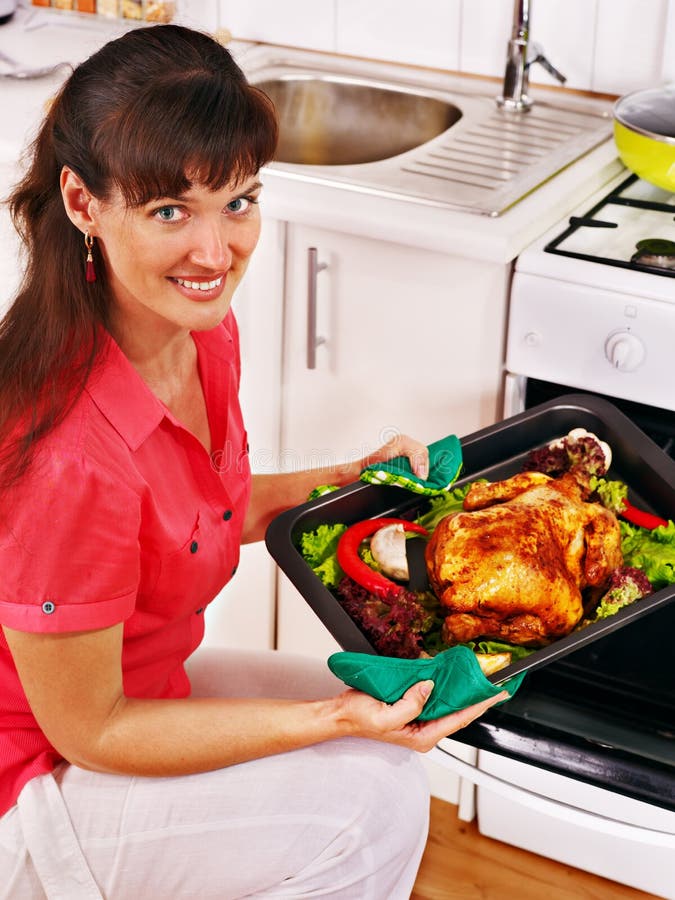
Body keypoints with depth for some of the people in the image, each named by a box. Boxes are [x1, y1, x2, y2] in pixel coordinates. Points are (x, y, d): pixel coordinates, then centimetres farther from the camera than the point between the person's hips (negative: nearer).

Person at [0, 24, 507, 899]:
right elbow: (87, 728, -23)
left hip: (141, 686, 8)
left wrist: (348, 482, -2)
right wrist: (334, 718, -24)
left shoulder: (202, 331, -8)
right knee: (371, 801, -15)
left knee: (383, 748, 8)